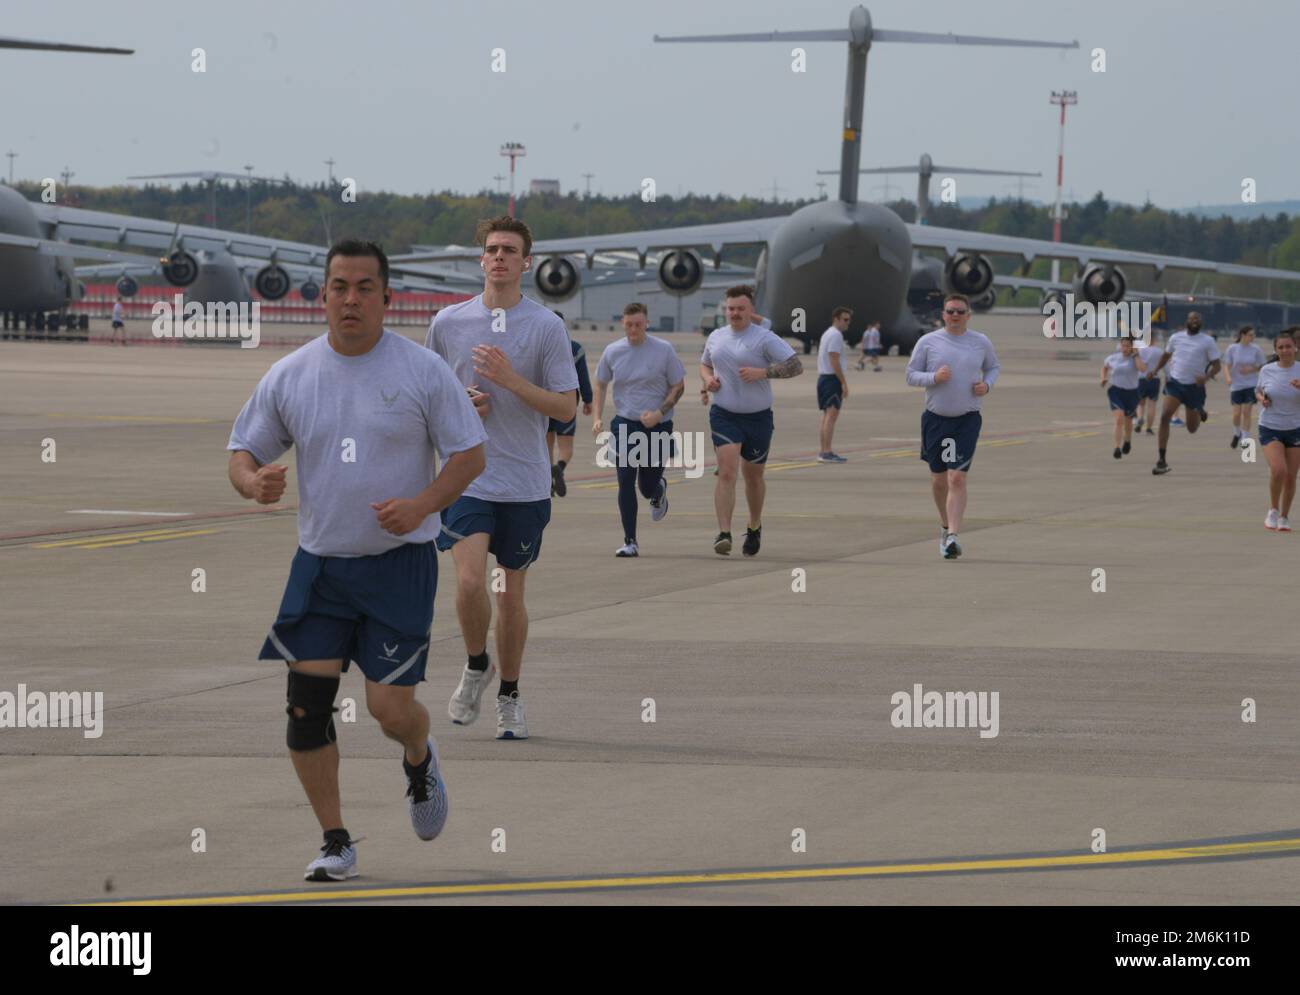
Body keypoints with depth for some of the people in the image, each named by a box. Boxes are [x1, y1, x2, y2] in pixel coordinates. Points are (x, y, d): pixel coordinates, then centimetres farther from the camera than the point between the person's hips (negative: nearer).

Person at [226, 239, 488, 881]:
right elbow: (242, 452, 8)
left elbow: (470, 453, -3)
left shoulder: (423, 370, -5)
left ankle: (420, 759, 30)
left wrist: (421, 504, -20)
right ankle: (335, 843, 10)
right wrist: (253, 480, -16)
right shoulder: (288, 376, 2)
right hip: (319, 564, 3)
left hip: (400, 564, -3)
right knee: (305, 708, -4)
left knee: (391, 708, -8)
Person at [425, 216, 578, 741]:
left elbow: (566, 406, -5)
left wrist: (511, 381, -17)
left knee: (511, 593, 7)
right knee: (470, 581, -16)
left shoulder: (547, 326, -2)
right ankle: (477, 665, 11)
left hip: (525, 482, 0)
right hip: (467, 476, 0)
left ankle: (509, 694, 23)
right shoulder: (448, 322, 3)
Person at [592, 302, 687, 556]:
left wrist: (660, 412, -15)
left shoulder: (664, 350, -7)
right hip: (625, 424, 1)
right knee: (626, 483, -11)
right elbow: (601, 384, 14)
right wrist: (598, 417, 3)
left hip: (657, 427, -1)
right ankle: (630, 542, -5)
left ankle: (659, 490, 47)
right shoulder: (612, 351, 0)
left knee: (648, 488, 7)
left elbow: (678, 386, -1)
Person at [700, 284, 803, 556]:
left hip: (758, 417, -2)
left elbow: (795, 366, -13)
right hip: (724, 415, 2)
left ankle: (755, 528, 37)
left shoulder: (765, 338, -8)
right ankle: (724, 533, -22)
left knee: (753, 476, 13)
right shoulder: (716, 337, 8)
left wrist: (762, 372, -24)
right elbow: (704, 363, 27)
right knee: (727, 472, -17)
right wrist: (707, 379, 4)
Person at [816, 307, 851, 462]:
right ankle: (827, 453, -18)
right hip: (832, 378, -11)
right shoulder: (836, 335, -13)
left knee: (827, 415, 13)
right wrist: (844, 383, -19)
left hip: (823, 378, 11)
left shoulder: (827, 333, 19)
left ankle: (823, 452, 16)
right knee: (831, 415, -13)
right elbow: (834, 361, -20)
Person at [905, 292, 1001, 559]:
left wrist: (987, 384, -1)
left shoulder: (981, 342, 3)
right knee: (938, 479, 10)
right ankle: (946, 526, 34)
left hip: (967, 419, -1)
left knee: (957, 478, -14)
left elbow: (993, 366, 20)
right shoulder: (928, 342, 0)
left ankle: (952, 537, -19)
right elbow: (911, 374, 3)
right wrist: (934, 378, -16)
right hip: (935, 418, 1)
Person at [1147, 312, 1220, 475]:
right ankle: (1162, 460, -17)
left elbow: (1217, 365, -5)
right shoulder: (1176, 338, 4)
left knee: (1192, 428, 9)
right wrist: (1155, 370, 7)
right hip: (1175, 382, 1)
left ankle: (1199, 413, 49)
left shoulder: (1207, 341, -5)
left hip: (1195, 387, -1)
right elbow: (1166, 355, 21)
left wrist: (1206, 377, -24)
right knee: (1165, 416, -20)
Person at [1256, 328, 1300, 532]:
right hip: (1270, 429, -1)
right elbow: (1258, 391, 15)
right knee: (1278, 470, -21)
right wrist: (1261, 398, -8)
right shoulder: (1267, 370, -2)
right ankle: (1273, 510, 2)